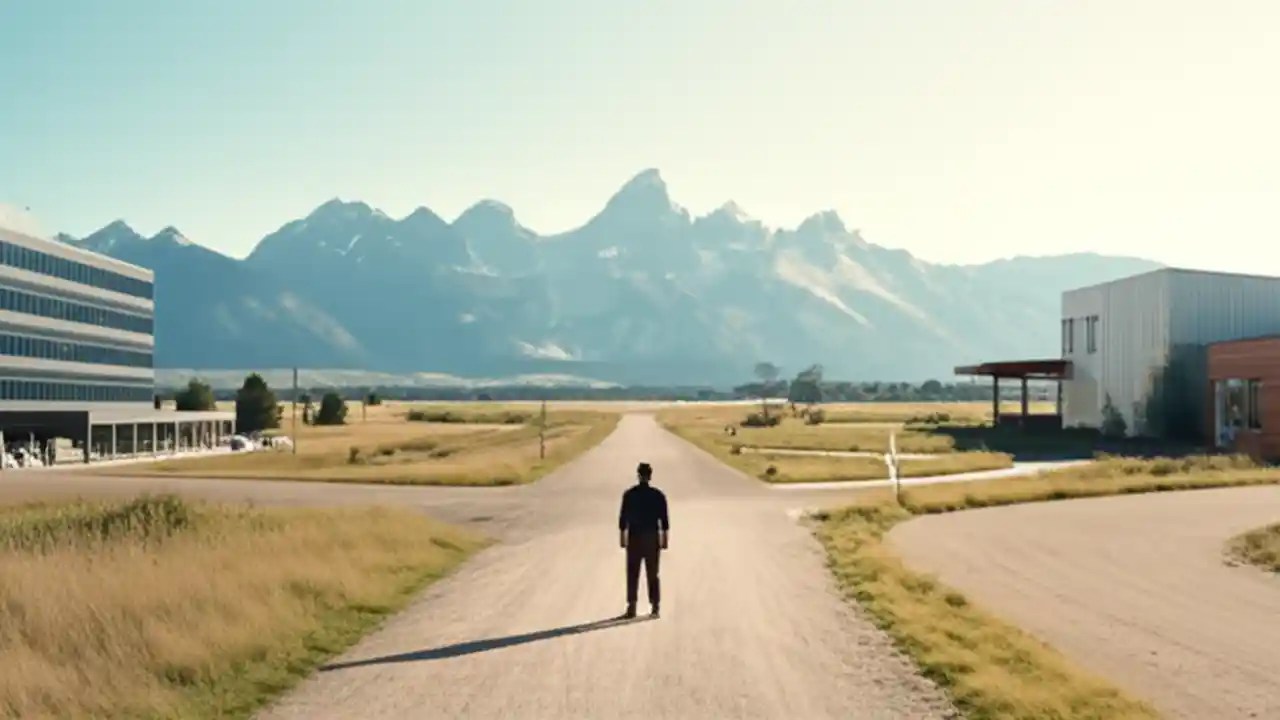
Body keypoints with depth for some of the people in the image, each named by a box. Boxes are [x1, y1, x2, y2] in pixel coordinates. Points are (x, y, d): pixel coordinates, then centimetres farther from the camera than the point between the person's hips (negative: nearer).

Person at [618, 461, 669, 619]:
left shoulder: (629, 494, -3)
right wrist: (664, 539, 4)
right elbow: (664, 520, -2)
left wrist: (622, 536, 5)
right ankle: (655, 607, 4)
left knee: (632, 574, 4)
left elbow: (623, 518, -2)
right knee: (652, 574, 7)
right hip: (652, 538, 1)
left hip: (634, 537, -1)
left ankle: (631, 607, -2)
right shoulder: (658, 495, -2)